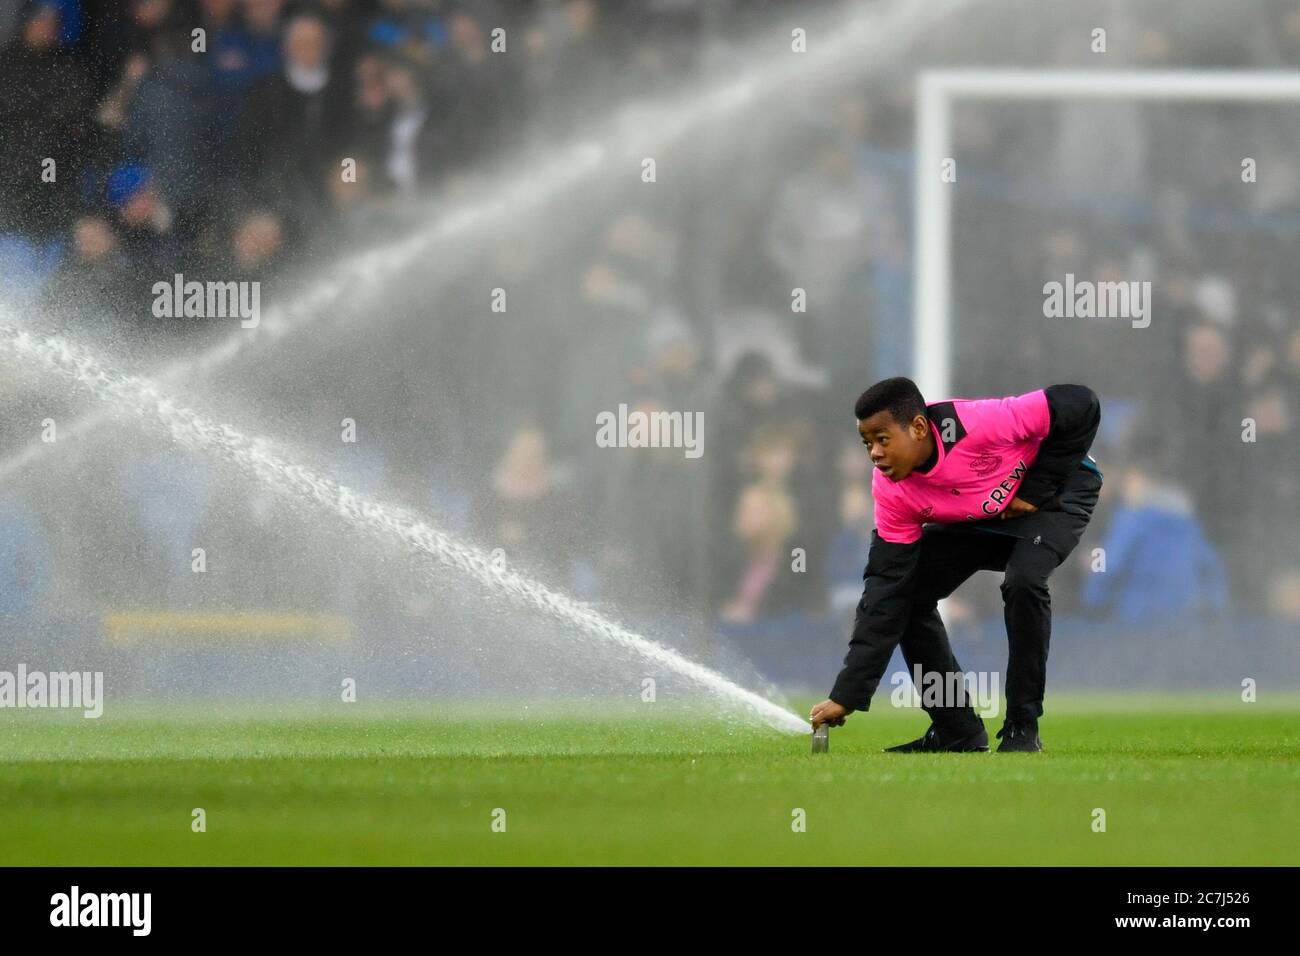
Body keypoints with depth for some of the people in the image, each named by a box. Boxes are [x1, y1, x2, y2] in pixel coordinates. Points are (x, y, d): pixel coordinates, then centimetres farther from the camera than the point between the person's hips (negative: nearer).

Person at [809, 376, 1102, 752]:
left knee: (1023, 581, -32)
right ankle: (958, 732, 4)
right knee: (906, 593, -7)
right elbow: (885, 595, -19)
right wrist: (847, 695, -25)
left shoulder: (978, 425, -39)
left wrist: (1037, 489, -25)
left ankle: (1023, 728, -18)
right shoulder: (891, 491, -21)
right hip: (978, 519, 6)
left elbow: (1082, 404, -30)